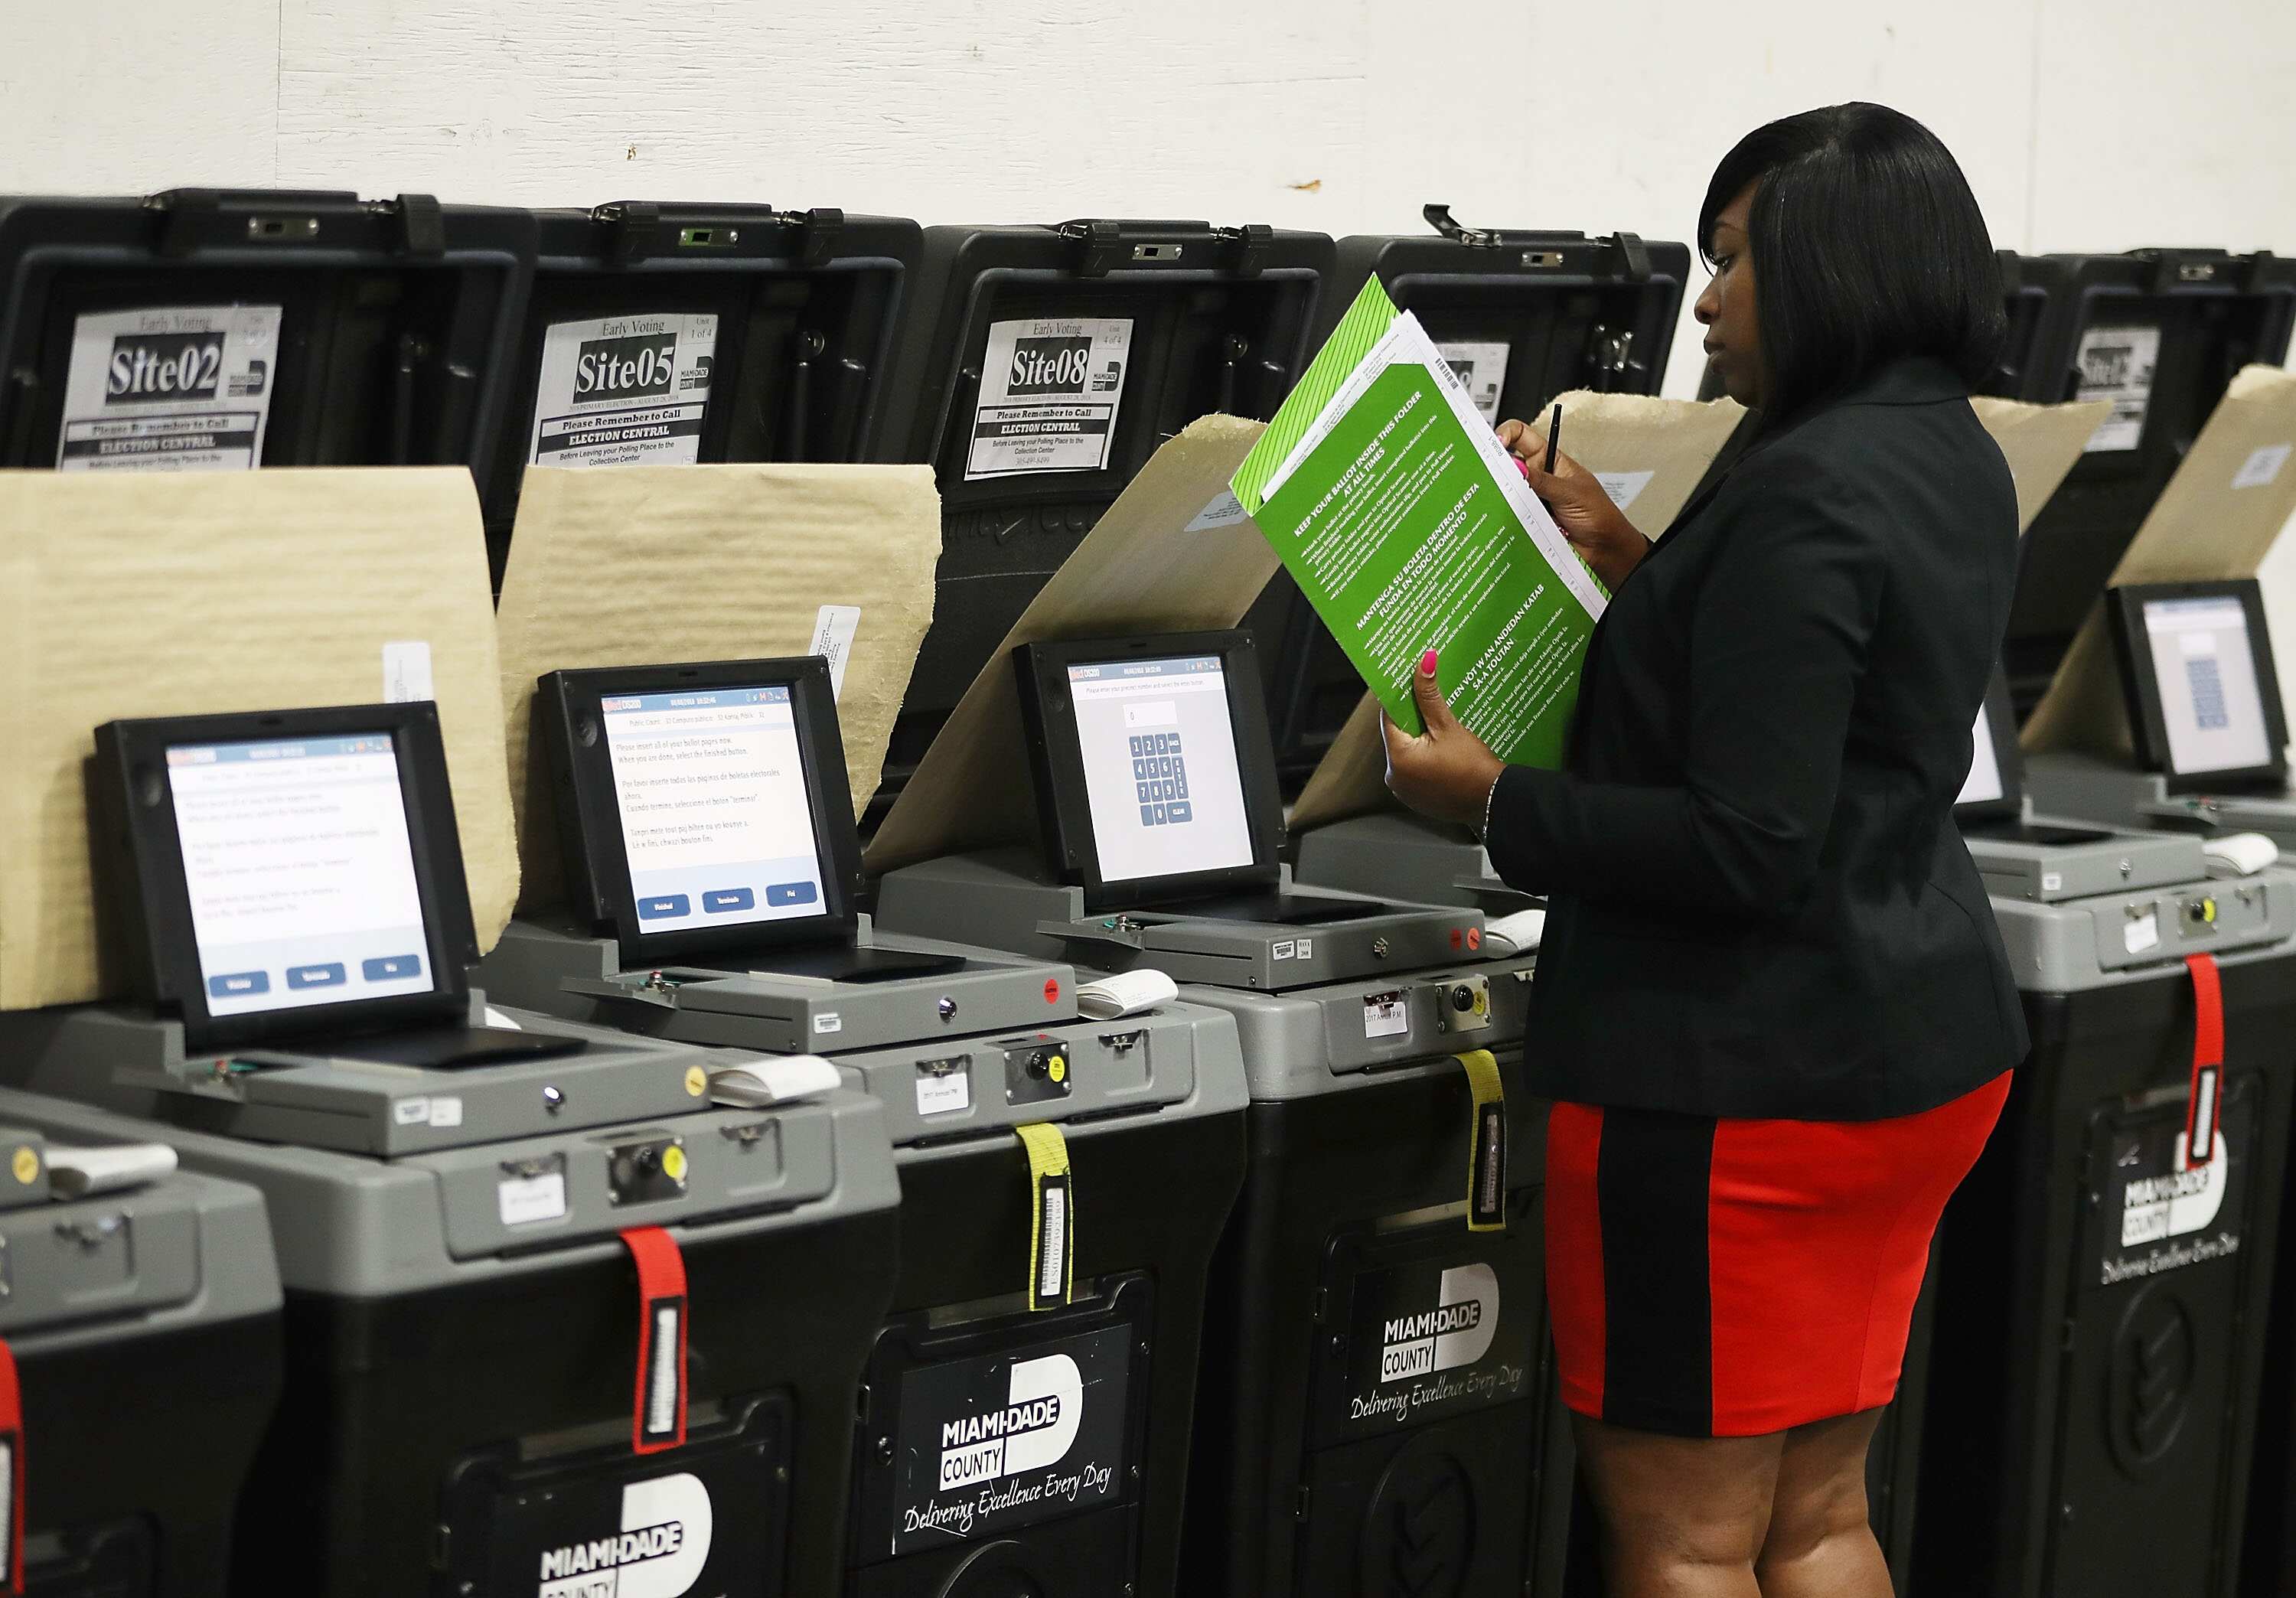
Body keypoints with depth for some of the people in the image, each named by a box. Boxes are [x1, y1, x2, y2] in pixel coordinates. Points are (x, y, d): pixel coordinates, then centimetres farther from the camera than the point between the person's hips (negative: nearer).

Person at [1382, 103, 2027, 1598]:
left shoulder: (1807, 493, -22)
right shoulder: (1957, 460, 9)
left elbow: (1746, 849, -25)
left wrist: (1495, 800, -15)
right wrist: (1630, 558, 17)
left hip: (1750, 1080, -10)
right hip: (1915, 1040, 10)